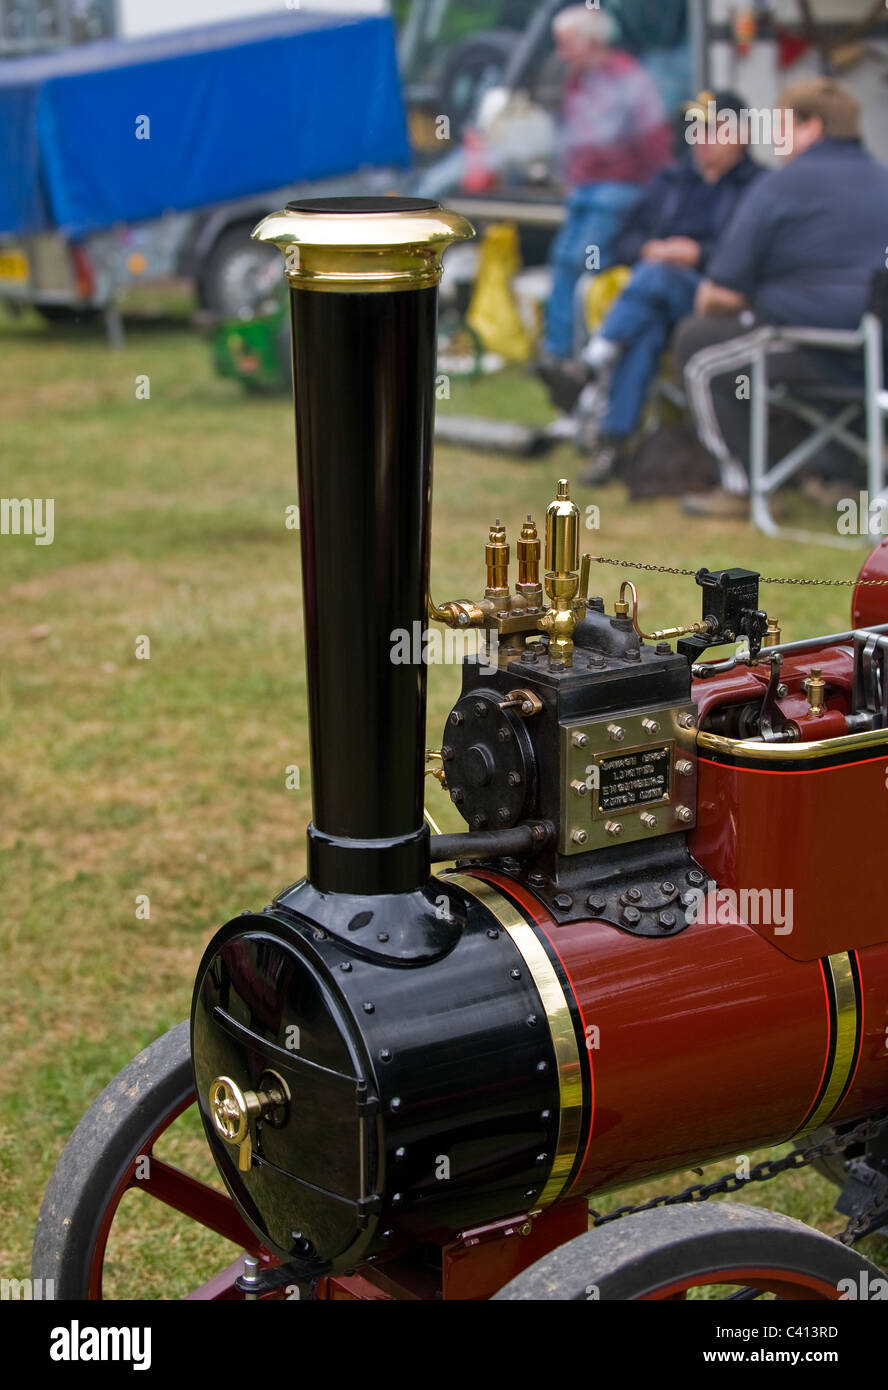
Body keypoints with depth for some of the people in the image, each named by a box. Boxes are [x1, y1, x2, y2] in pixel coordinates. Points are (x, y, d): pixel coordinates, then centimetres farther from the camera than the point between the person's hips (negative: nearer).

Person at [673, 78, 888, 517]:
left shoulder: (780, 186, -6)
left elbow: (721, 294, -9)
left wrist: (705, 306, 15)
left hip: (820, 355, -8)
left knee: (697, 343, 11)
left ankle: (742, 486, 9)